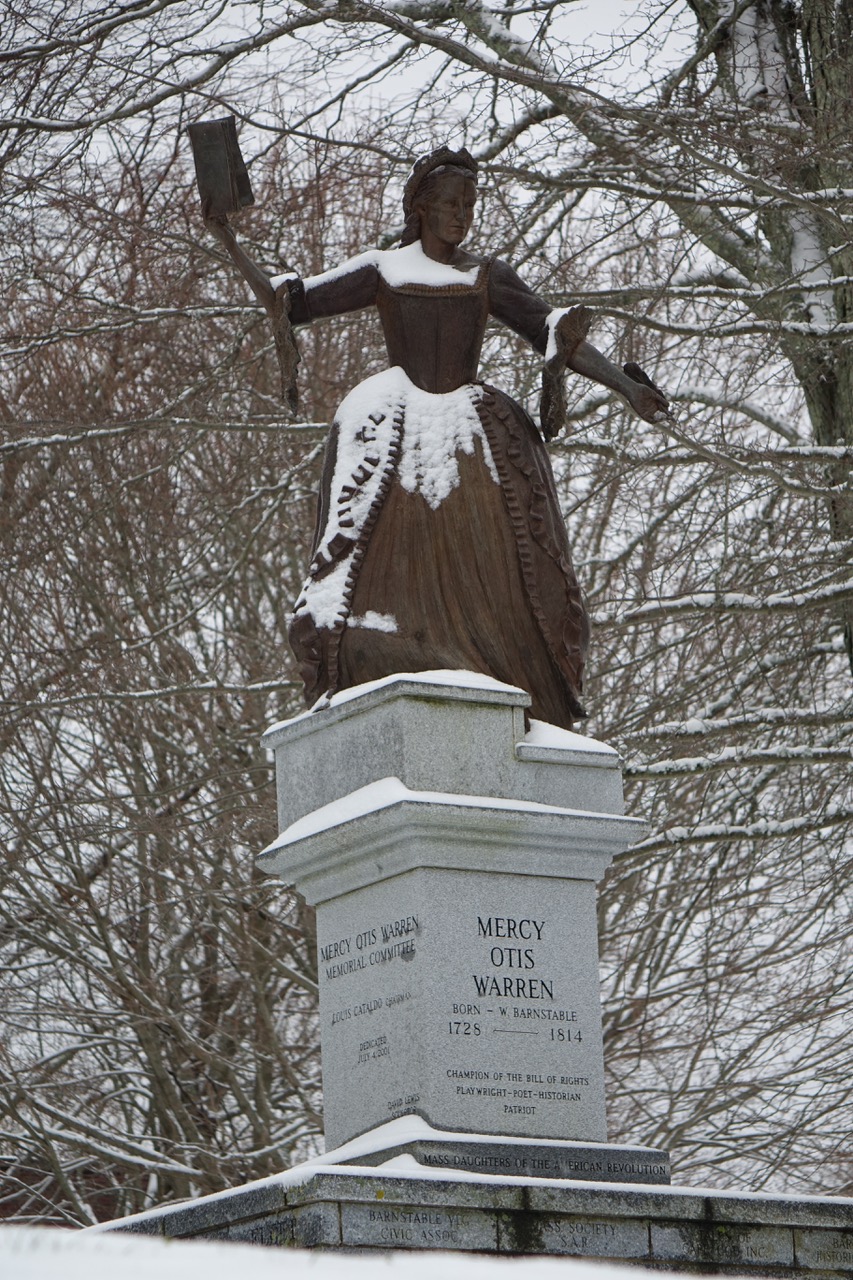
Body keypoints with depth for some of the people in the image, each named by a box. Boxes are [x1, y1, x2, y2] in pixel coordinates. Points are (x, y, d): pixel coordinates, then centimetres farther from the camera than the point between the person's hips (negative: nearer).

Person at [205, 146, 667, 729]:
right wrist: (230, 243, 8)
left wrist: (627, 387, -3)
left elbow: (558, 335, 8)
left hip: (470, 429, 1)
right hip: (393, 431, -1)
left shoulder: (488, 276, 17)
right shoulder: (381, 271, 15)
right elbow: (285, 302, 17)